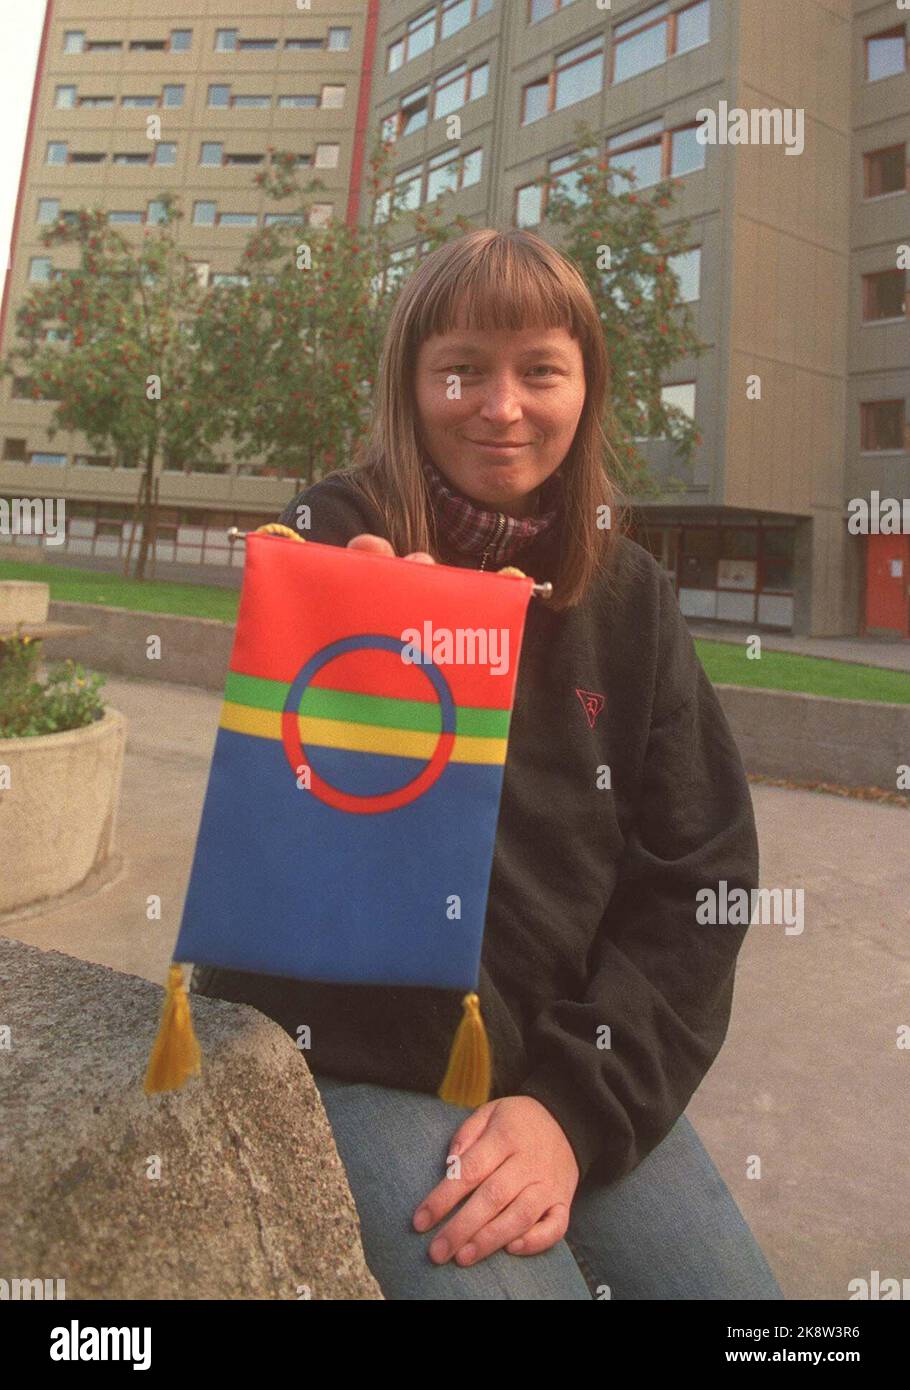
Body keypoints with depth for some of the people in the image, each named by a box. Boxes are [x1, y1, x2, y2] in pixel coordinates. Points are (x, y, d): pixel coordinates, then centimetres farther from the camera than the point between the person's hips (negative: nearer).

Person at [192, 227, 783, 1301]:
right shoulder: (332, 539, -7)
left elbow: (698, 872, -1)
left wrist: (579, 1103, -11)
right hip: (361, 1049, -3)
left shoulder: (630, 594, 1)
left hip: (574, 1063, 4)